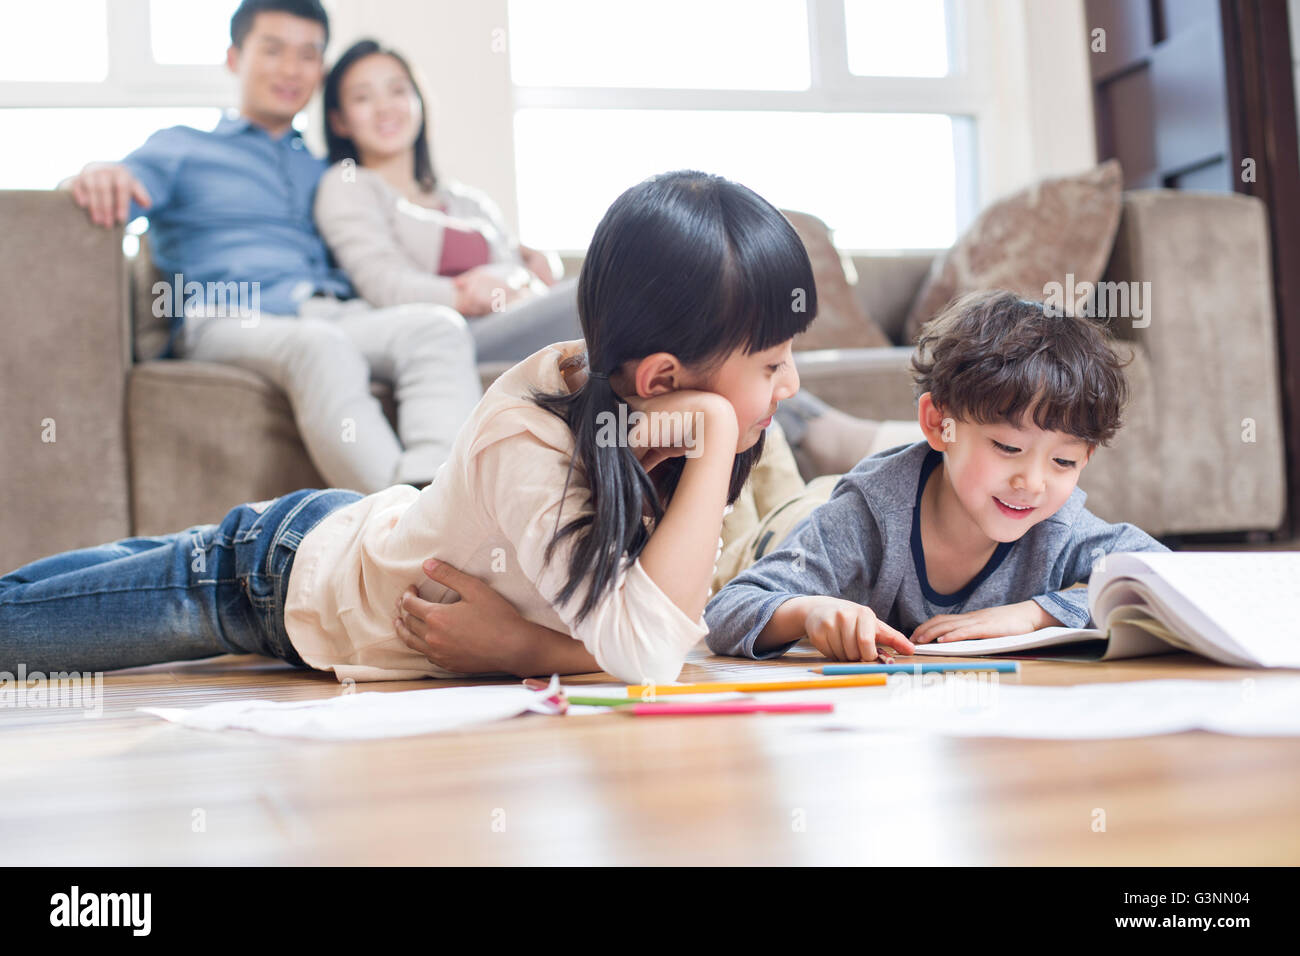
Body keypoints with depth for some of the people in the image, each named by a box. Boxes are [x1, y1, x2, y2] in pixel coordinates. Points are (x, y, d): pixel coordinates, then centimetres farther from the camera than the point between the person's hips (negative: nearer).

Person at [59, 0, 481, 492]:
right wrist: (97, 177, -21)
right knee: (320, 347, -39)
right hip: (229, 321, -4)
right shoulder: (182, 147, 24)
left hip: (341, 316, 4)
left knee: (438, 326, -30)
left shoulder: (327, 170, 36)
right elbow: (121, 192, 6)